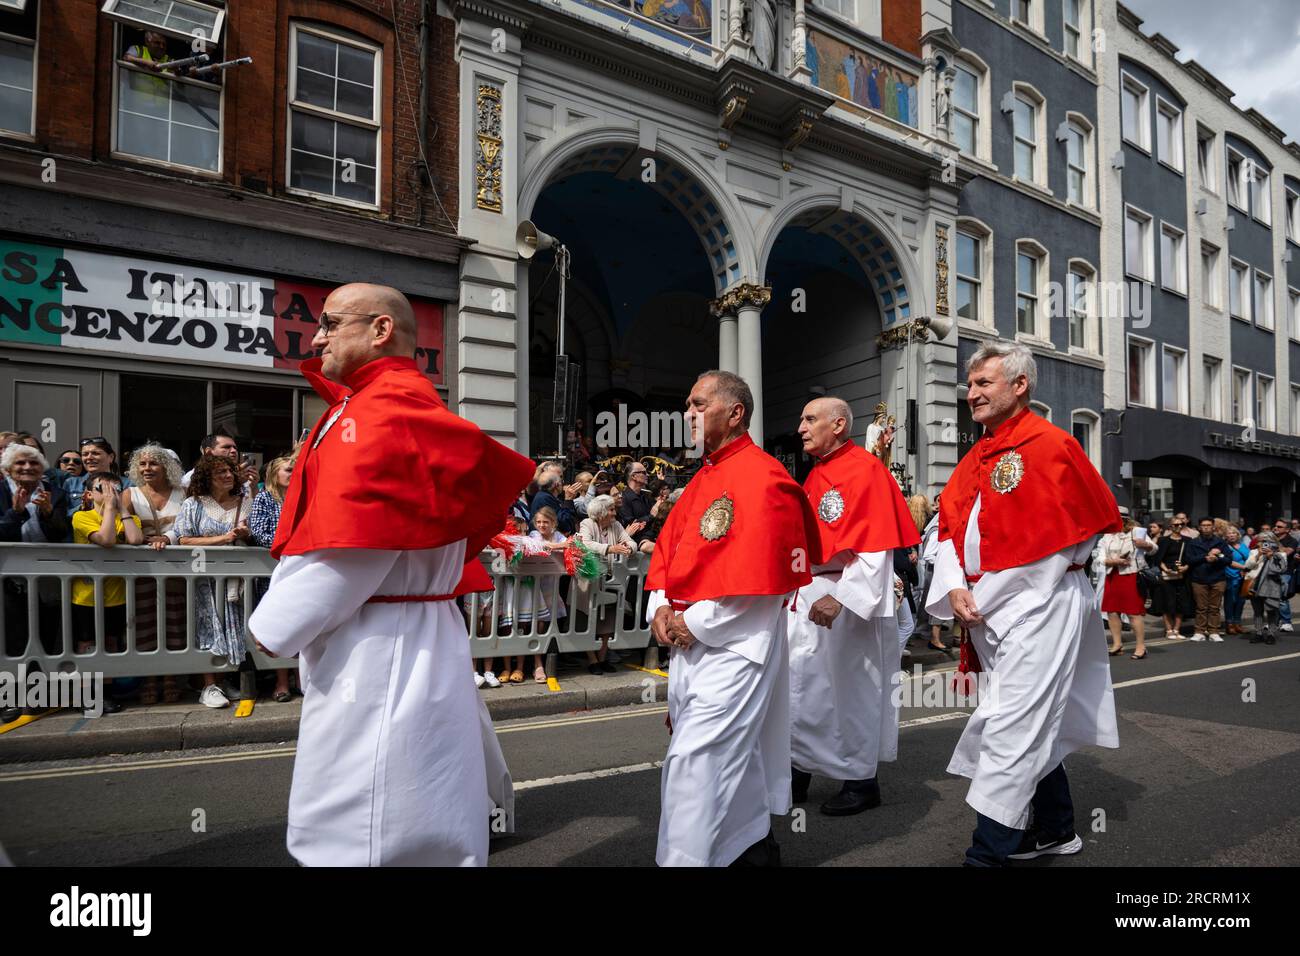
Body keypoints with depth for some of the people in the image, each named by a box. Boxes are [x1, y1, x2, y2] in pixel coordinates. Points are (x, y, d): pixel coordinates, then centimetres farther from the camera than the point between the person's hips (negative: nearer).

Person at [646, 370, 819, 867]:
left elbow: (761, 576, -22)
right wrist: (660, 606, -2)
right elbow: (669, 547, 15)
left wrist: (697, 622, -17)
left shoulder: (762, 477, -15)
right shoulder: (703, 478, 13)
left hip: (735, 644, -9)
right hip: (690, 642, 9)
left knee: (694, 760, -7)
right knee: (734, 755, 20)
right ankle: (753, 842, 38)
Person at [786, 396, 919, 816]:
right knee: (799, 684, 11)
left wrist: (840, 596, -26)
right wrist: (798, 589, 13)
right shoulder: (816, 475, 13)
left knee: (853, 689, 5)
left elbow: (876, 548, -19)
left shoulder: (865, 469, -12)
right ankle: (798, 773, 26)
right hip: (809, 594, 8)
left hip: (850, 595, -8)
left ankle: (861, 781, 22)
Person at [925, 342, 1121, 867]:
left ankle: (988, 853, 2)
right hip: (988, 609, 8)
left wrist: (1052, 569, 2)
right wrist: (954, 587, -4)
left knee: (1010, 731, -6)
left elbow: (1099, 521, -3)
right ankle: (1056, 829, 36)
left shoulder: (1051, 444, -10)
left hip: (1038, 605, -8)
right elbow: (950, 527, 10)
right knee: (1035, 726, 19)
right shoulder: (974, 459, 11)